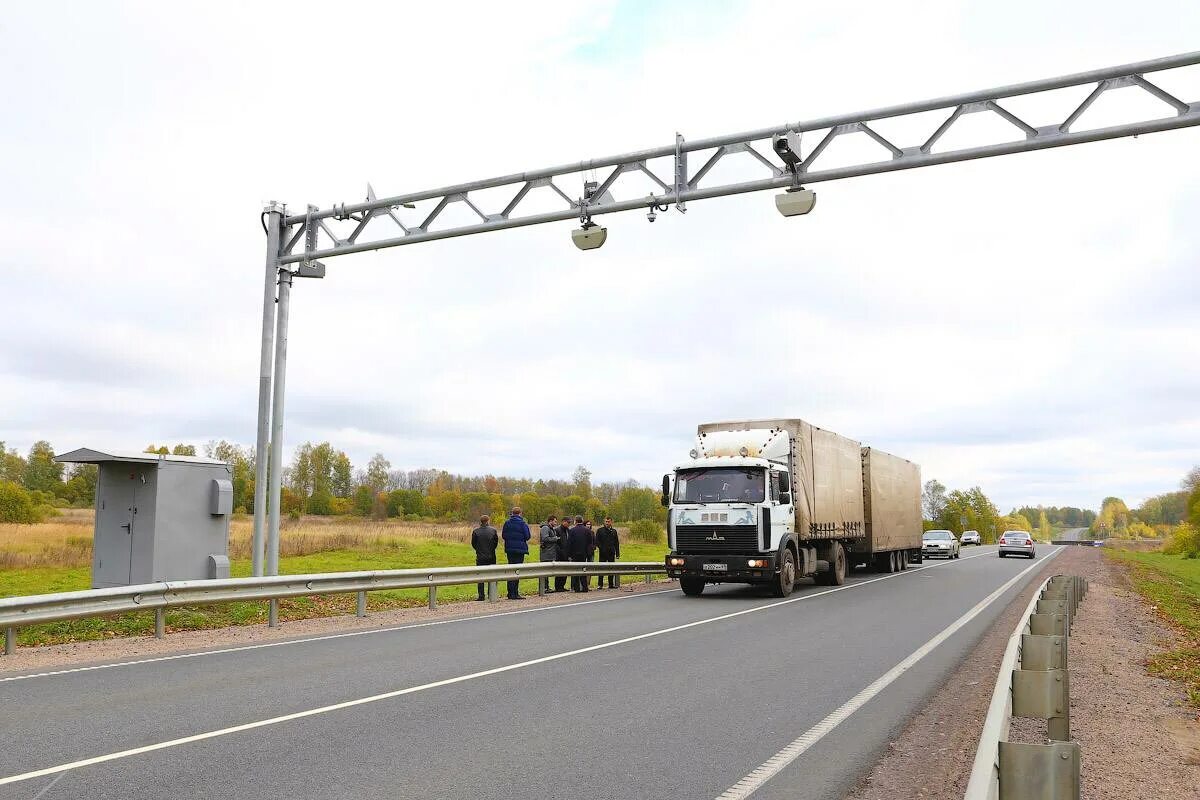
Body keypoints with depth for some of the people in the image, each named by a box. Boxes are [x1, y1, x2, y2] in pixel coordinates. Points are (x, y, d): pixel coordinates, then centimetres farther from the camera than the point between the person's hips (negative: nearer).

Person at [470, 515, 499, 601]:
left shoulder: (475, 531, -7)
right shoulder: (493, 530, -4)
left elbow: (473, 543, 0)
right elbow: (496, 542, 2)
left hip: (480, 557, -1)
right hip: (491, 557, 1)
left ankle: (481, 596, 0)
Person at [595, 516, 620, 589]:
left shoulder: (614, 531, 12)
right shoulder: (600, 530, 2)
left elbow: (616, 543, 15)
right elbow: (597, 541, 0)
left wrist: (617, 553, 10)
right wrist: (600, 547, -15)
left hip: (611, 553, 3)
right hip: (603, 553, -3)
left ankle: (611, 584, 13)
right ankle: (600, 584, 2)